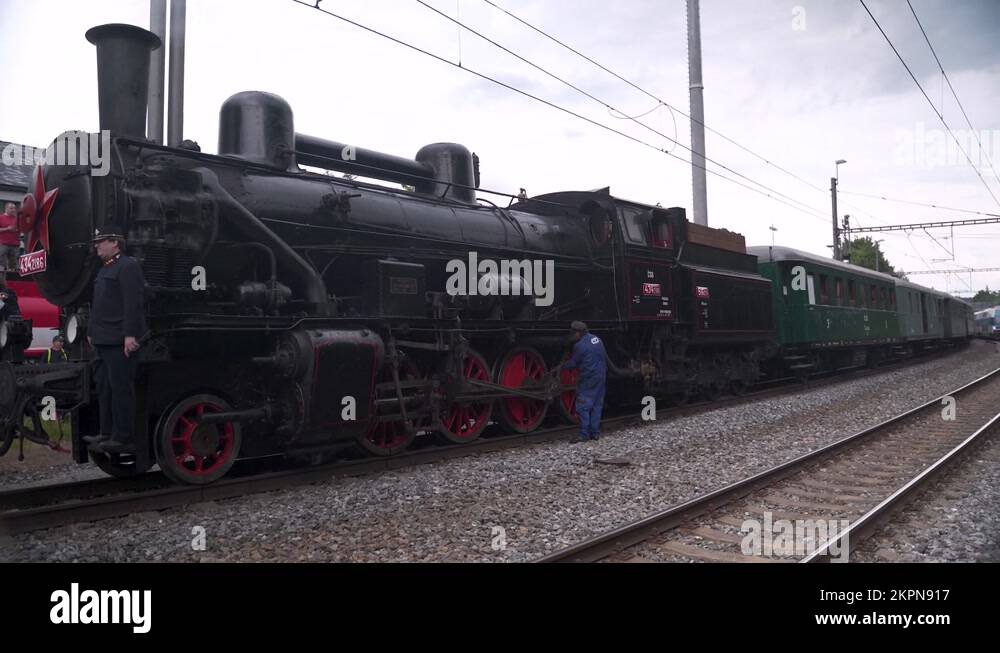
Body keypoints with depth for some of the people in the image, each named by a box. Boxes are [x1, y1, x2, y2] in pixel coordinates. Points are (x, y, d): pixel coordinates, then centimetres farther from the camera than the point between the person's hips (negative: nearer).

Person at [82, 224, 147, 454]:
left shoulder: (128, 266, -9)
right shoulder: (106, 268, 21)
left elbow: (133, 303, -17)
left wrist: (130, 334, -23)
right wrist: (92, 331, 21)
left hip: (119, 341, -10)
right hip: (104, 340, 10)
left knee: (120, 388, -7)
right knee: (104, 388, 13)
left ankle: (123, 438, -3)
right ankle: (107, 433, 20)